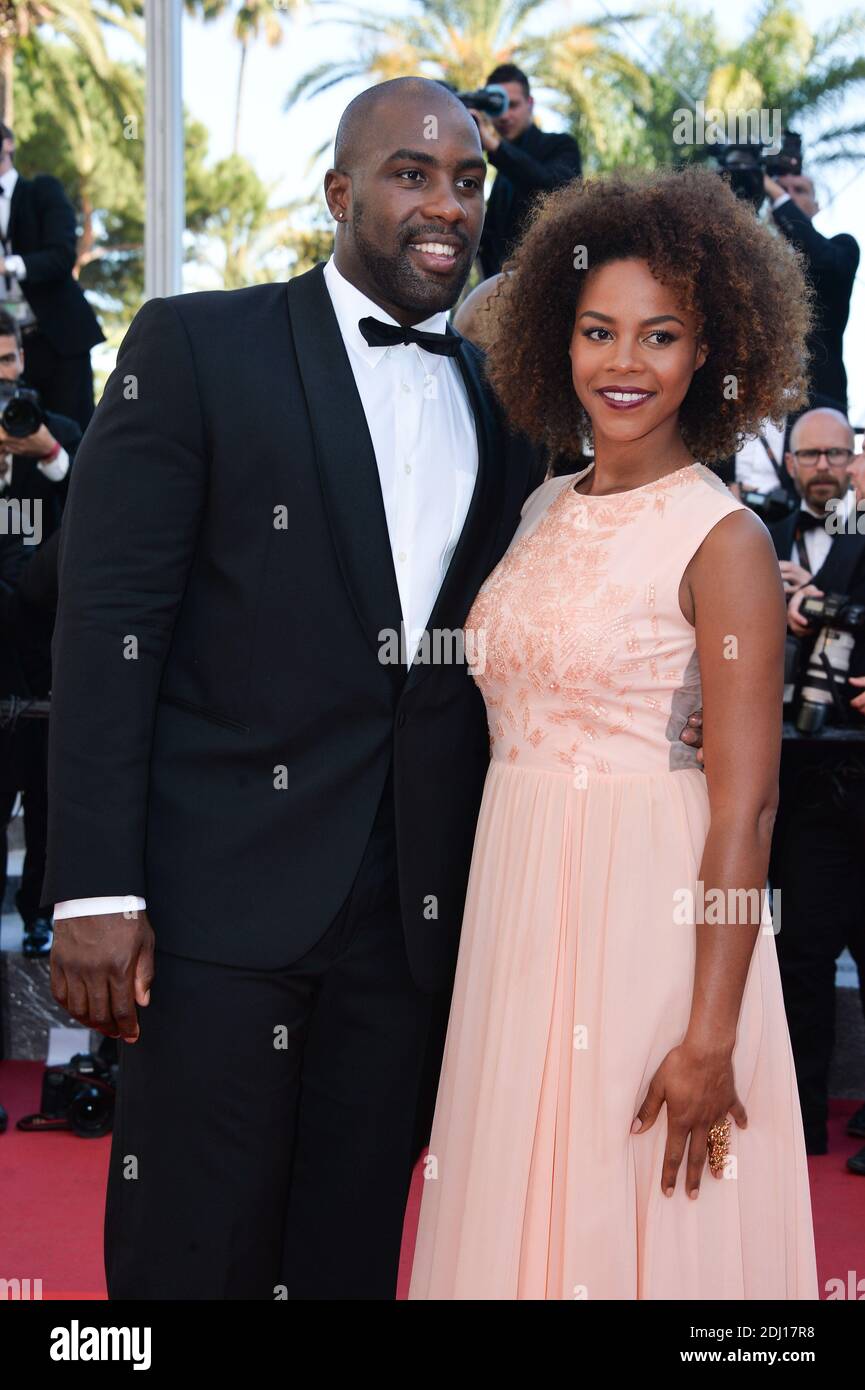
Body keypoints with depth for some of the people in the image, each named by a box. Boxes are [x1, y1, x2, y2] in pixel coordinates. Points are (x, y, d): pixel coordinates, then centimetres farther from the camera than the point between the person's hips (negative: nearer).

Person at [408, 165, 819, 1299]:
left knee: (638, 1221, 5)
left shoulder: (723, 540, -12)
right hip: (520, 905, 7)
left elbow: (746, 807, -16)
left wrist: (710, 1038, -20)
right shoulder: (548, 509, 10)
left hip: (648, 912, -6)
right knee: (523, 1206, 15)